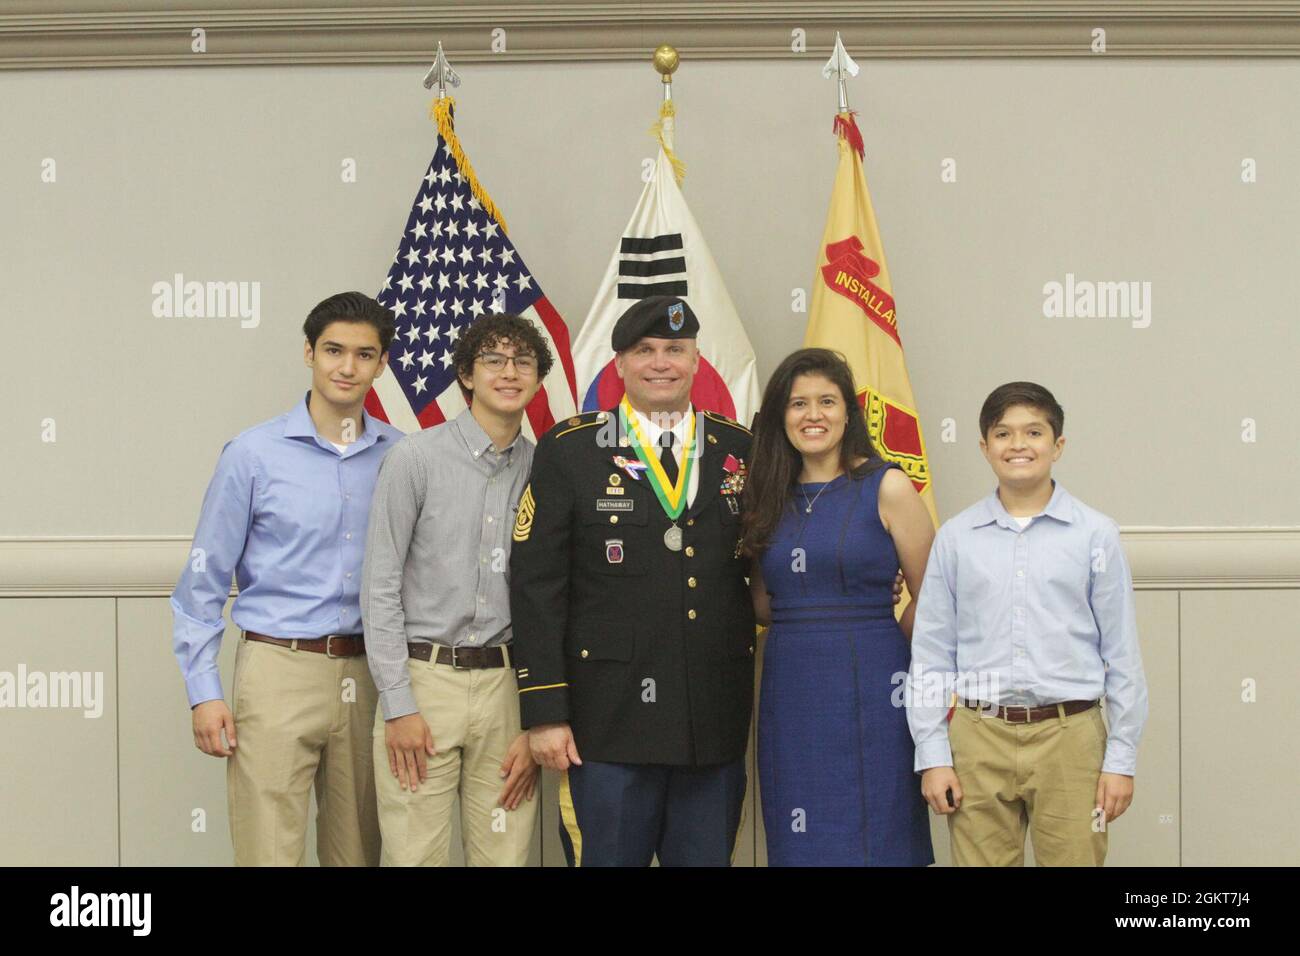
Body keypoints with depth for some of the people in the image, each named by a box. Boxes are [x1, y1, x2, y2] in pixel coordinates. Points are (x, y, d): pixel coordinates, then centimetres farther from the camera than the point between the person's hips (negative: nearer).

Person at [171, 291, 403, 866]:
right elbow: (204, 581, 1)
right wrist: (204, 692, -4)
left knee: (358, 851, 10)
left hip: (367, 676, 3)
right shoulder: (254, 454, -2)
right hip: (279, 670, -3)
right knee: (269, 854, -4)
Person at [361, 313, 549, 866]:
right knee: (414, 855, -1)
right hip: (423, 676, -2)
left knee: (506, 855, 5)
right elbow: (380, 586, -3)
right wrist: (398, 706, -8)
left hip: (506, 684, 3)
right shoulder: (417, 457, -2)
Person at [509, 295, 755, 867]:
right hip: (609, 724, -3)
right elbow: (536, 587, -4)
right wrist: (544, 712, -9)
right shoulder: (568, 451, -1)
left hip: (716, 726, 3)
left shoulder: (740, 450, 8)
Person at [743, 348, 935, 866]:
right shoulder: (771, 497, 11)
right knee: (799, 845, 8)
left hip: (868, 692, -4)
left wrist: (873, 644, 6)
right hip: (788, 692, 4)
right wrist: (810, 630, -1)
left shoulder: (886, 487, -3)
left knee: (869, 841, 0)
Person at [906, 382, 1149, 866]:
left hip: (1068, 736, -1)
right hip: (978, 737, 1)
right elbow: (930, 653, 7)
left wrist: (1121, 759, 1)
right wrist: (932, 755, 3)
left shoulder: (1095, 534, 1)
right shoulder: (956, 537, 5)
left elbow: (1122, 654, 3)